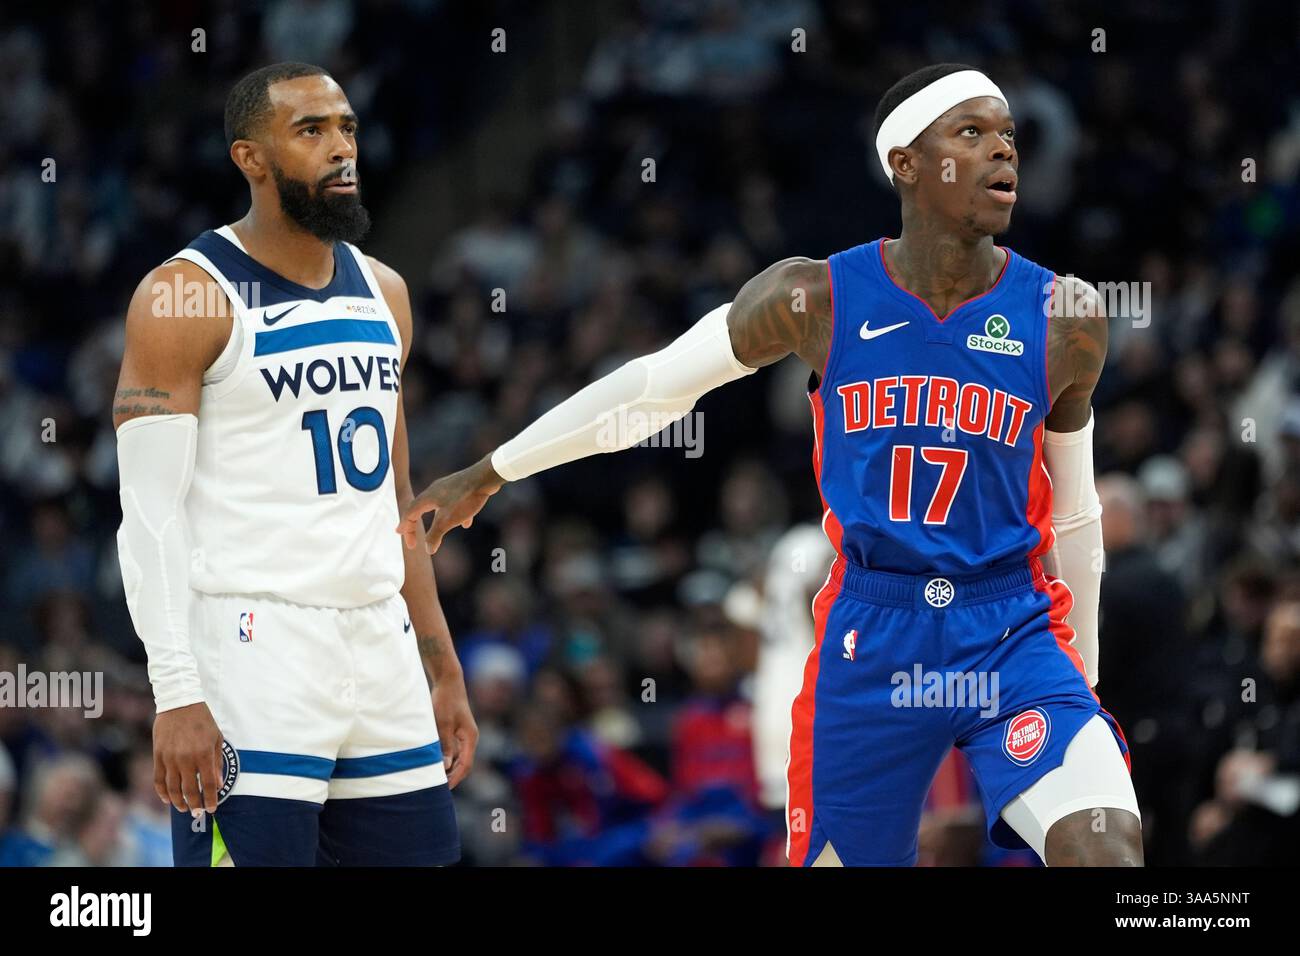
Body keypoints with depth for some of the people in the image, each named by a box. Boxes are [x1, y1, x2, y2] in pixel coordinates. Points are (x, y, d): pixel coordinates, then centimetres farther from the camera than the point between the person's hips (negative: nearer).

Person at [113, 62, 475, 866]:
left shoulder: (383, 293, 14)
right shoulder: (186, 295, -8)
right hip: (251, 644, -7)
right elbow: (151, 514, -12)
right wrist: (178, 696, -20)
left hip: (381, 647, 7)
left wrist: (443, 672, 18)